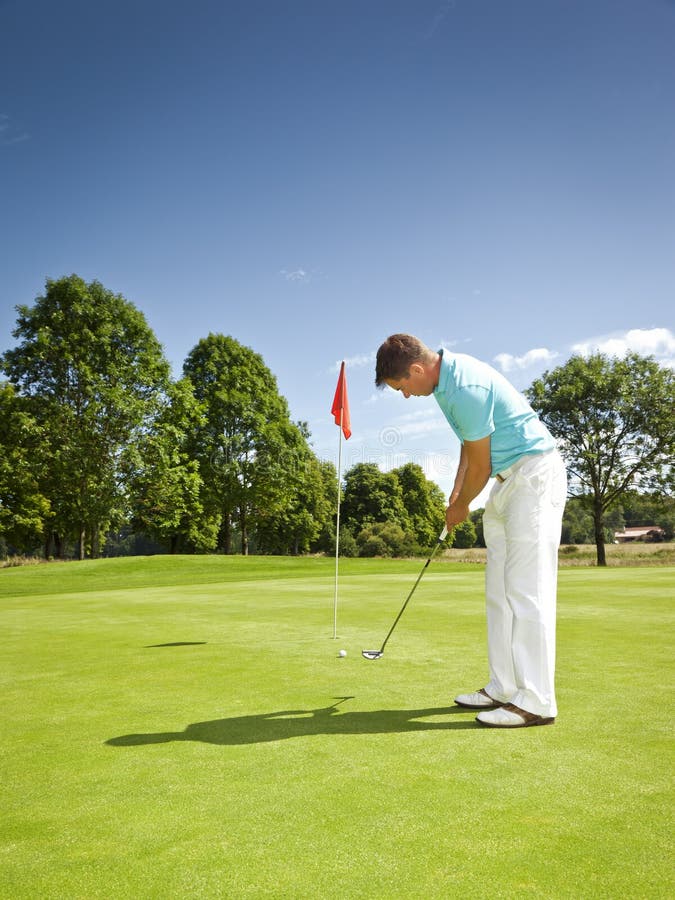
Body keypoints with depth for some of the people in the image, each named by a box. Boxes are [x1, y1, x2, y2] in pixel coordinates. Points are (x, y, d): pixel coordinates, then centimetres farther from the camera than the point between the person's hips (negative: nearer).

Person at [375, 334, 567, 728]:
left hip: (533, 473, -10)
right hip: (507, 480, 10)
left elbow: (480, 463, -15)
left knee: (526, 589, -10)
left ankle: (536, 701, -3)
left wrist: (461, 505, 1)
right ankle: (505, 688, 16)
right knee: (500, 591, 9)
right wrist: (455, 495, 11)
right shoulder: (448, 375, 7)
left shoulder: (466, 387, -24)